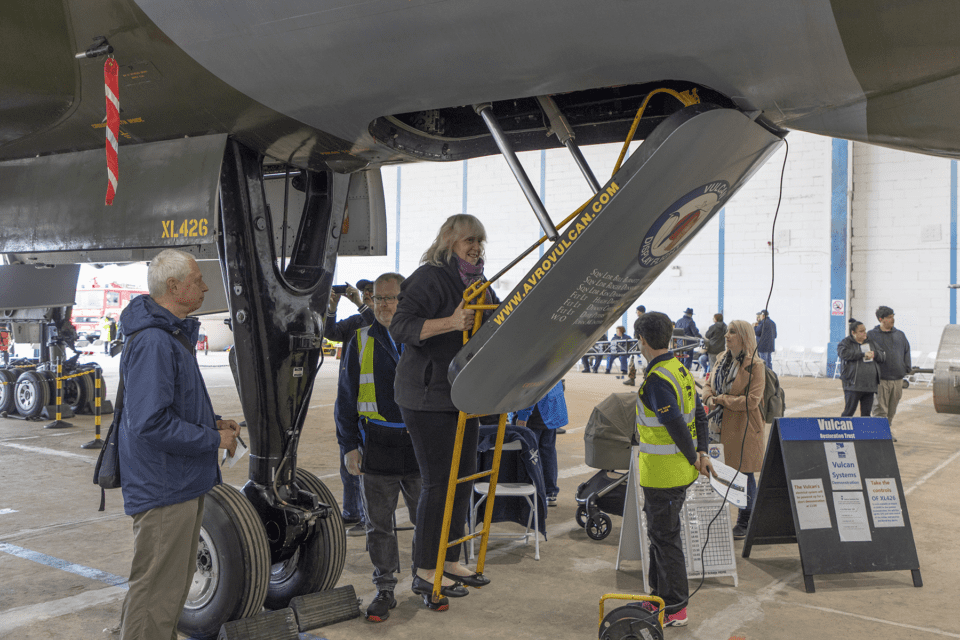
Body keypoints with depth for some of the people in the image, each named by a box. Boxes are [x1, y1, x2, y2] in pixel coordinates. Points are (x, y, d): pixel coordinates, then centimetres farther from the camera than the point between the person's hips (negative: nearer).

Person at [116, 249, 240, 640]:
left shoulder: (174, 335, 13)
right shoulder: (153, 342, -22)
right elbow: (151, 424, -27)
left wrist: (213, 423, 8)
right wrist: (214, 439, -18)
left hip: (183, 483, 11)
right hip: (163, 488, -11)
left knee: (177, 580, 22)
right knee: (157, 590, 0)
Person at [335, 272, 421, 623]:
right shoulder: (360, 342, 4)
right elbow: (346, 399, 6)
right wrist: (349, 445, -1)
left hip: (420, 445, 1)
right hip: (376, 446, 0)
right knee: (378, 524, 6)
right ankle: (385, 590, 20)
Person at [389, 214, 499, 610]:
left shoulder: (476, 282, 17)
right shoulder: (429, 277, -11)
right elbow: (401, 325, -22)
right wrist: (450, 323, -33)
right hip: (428, 396, -9)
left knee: (464, 477, 12)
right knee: (438, 481, -6)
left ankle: (449, 561, 25)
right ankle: (425, 572, 6)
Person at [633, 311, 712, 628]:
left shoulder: (656, 380, -22)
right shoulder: (681, 370, 8)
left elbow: (677, 426, -23)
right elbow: (699, 415, 9)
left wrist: (693, 459, -9)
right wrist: (702, 453, 3)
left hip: (662, 474, -10)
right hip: (680, 471, 10)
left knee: (665, 536, 1)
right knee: (660, 531, 20)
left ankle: (674, 609, 11)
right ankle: (660, 594, 33)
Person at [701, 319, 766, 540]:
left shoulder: (755, 366, -12)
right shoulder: (722, 359, 10)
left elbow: (752, 400, -18)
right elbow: (708, 384, 18)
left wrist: (722, 399, -13)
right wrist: (710, 398, -4)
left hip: (744, 428, -6)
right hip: (721, 425, 6)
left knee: (745, 474, 4)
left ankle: (744, 524, 17)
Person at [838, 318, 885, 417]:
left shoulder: (871, 342, 17)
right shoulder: (846, 342, 2)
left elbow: (883, 356, 16)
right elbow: (844, 353, -18)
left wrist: (874, 353, -6)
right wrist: (863, 354, -17)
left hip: (869, 386, 5)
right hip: (853, 385, -5)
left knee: (866, 413, 8)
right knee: (849, 412, -5)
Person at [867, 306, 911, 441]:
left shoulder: (900, 335, 13)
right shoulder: (871, 335, 1)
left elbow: (906, 352, 19)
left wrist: (907, 368, 8)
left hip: (898, 379, 4)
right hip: (881, 379, -4)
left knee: (891, 411, 12)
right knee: (880, 410, -7)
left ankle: (889, 432, 24)